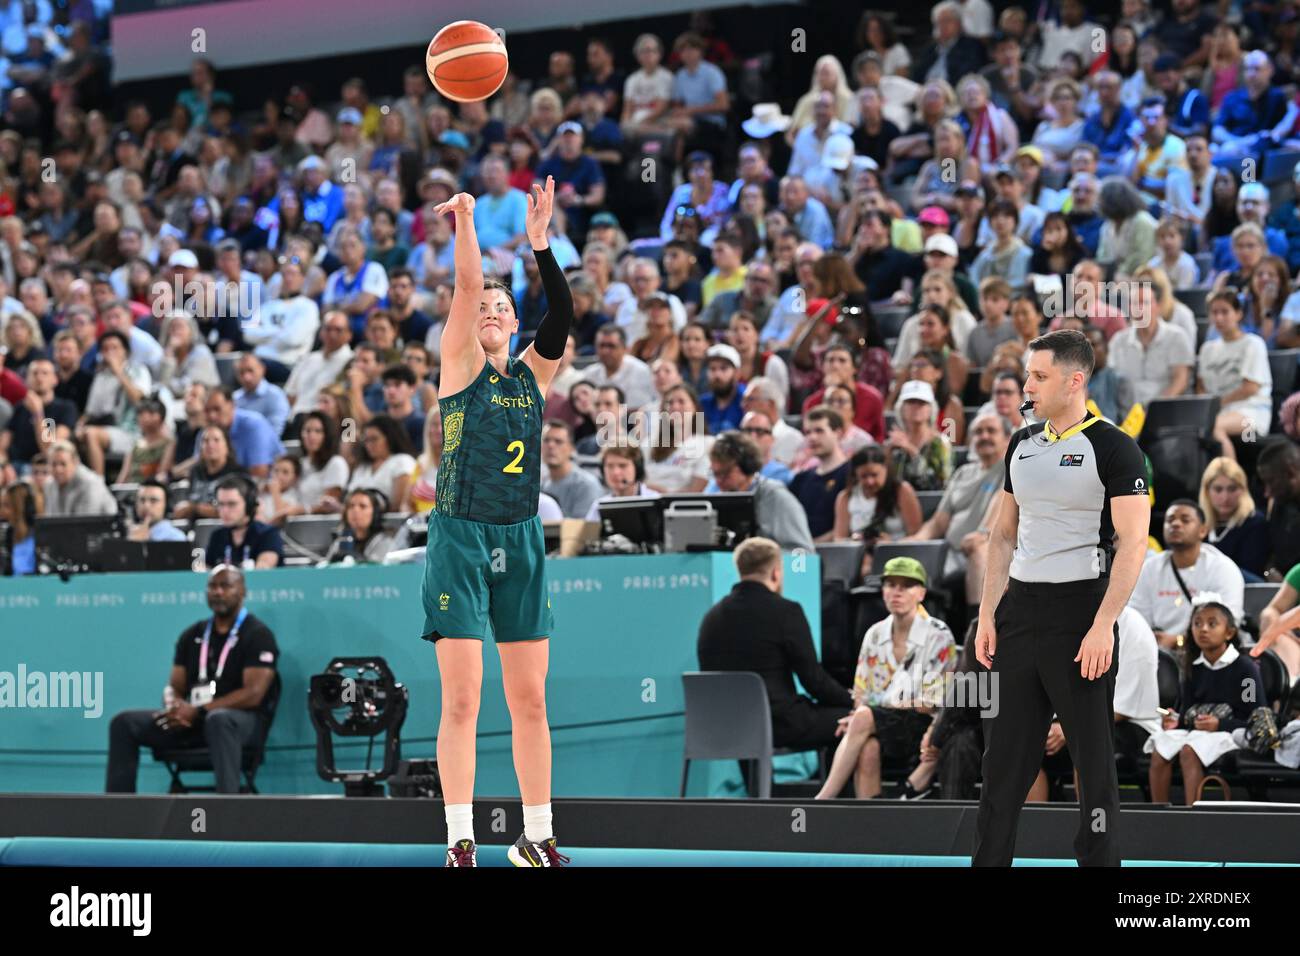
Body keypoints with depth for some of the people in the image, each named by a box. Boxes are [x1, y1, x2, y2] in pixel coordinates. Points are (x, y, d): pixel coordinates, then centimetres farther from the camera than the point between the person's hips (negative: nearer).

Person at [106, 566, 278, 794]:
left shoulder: (258, 635, -4)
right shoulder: (193, 635, 16)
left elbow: (253, 694, -14)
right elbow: (174, 687, 16)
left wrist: (199, 711, -19)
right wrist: (174, 707, -11)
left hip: (240, 718, -6)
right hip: (191, 720, 6)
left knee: (219, 720, -43)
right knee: (125, 723, -8)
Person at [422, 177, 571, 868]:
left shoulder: (533, 373, 9)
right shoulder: (460, 364, 1)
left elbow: (563, 319, -7)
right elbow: (466, 287, -12)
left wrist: (540, 245, -16)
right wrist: (464, 220, -21)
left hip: (520, 541, 4)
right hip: (461, 538, -4)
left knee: (530, 702, 6)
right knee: (461, 700, -6)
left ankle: (537, 837, 13)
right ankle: (460, 841, -4)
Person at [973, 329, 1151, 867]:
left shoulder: (1113, 448, -8)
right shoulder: (1023, 445, 13)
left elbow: (1132, 544, -12)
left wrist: (1103, 626, -19)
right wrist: (987, 615, 9)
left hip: (1079, 613, -6)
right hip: (1019, 610, 6)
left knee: (1094, 756, 0)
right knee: (1004, 751, 7)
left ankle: (1098, 859, 6)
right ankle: (988, 859, 12)